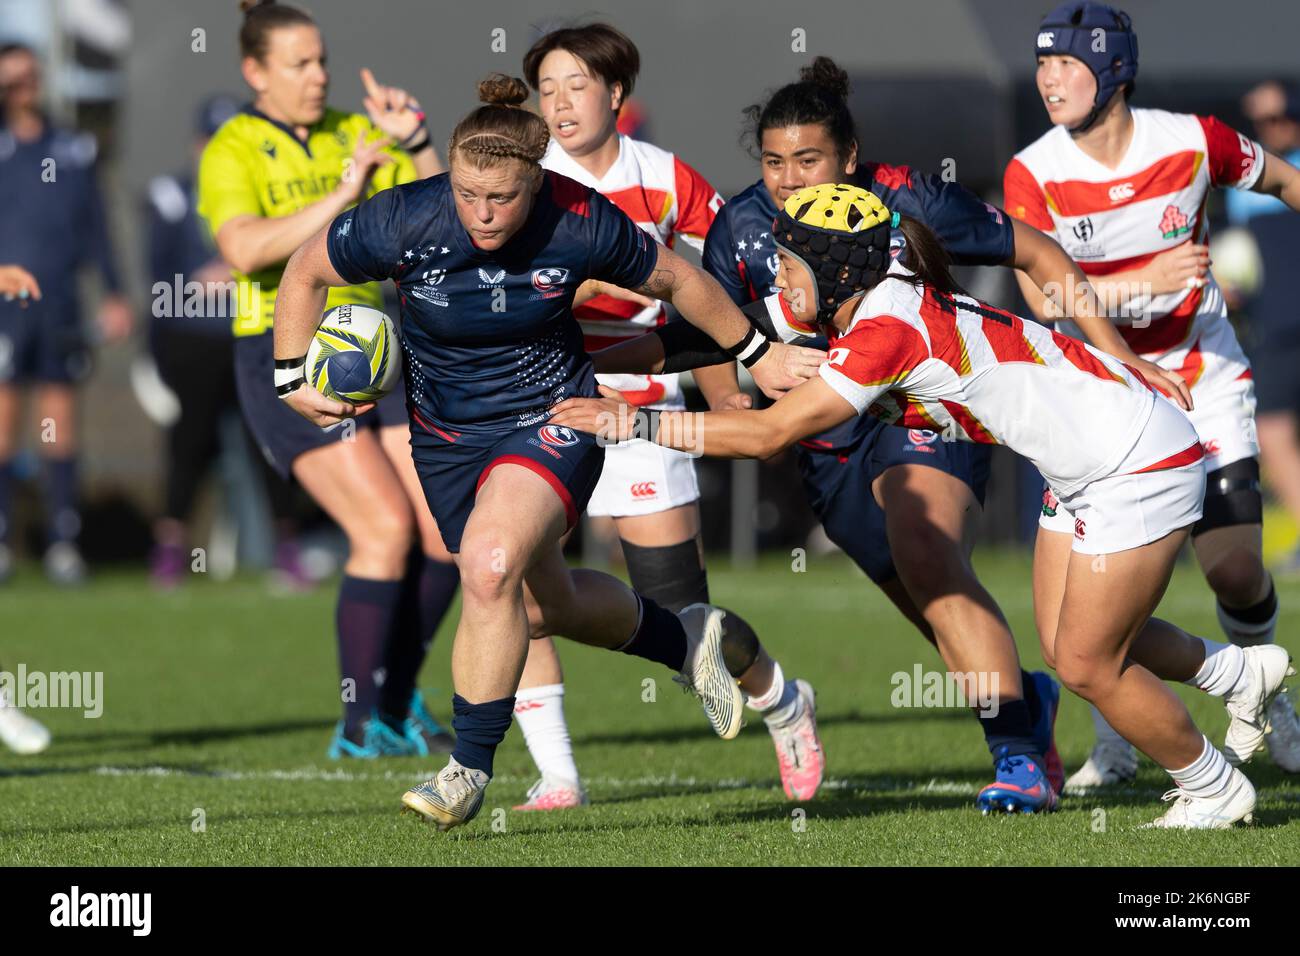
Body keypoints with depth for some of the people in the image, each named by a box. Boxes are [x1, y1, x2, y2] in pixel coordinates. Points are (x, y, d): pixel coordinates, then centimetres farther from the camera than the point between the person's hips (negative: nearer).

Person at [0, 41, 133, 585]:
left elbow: (95, 226, 14)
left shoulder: (74, 150, 11)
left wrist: (114, 294, 9)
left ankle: (63, 541, 5)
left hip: (60, 306, 2)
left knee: (60, 424, 3)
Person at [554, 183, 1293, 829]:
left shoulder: (890, 326, -26)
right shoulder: (881, 303, 3)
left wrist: (636, 422, -25)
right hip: (1087, 471, 9)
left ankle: (1216, 790, 18)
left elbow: (770, 434, -28)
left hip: (1142, 464, -9)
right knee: (1068, 644, 12)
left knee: (1085, 665, -1)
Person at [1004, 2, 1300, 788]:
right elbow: (1042, 295, -21)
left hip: (1202, 371, 0)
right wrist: (1147, 281, -32)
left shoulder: (1191, 141, -12)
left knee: (1235, 565, -6)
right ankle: (1115, 741, 10)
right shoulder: (1033, 175, -13)